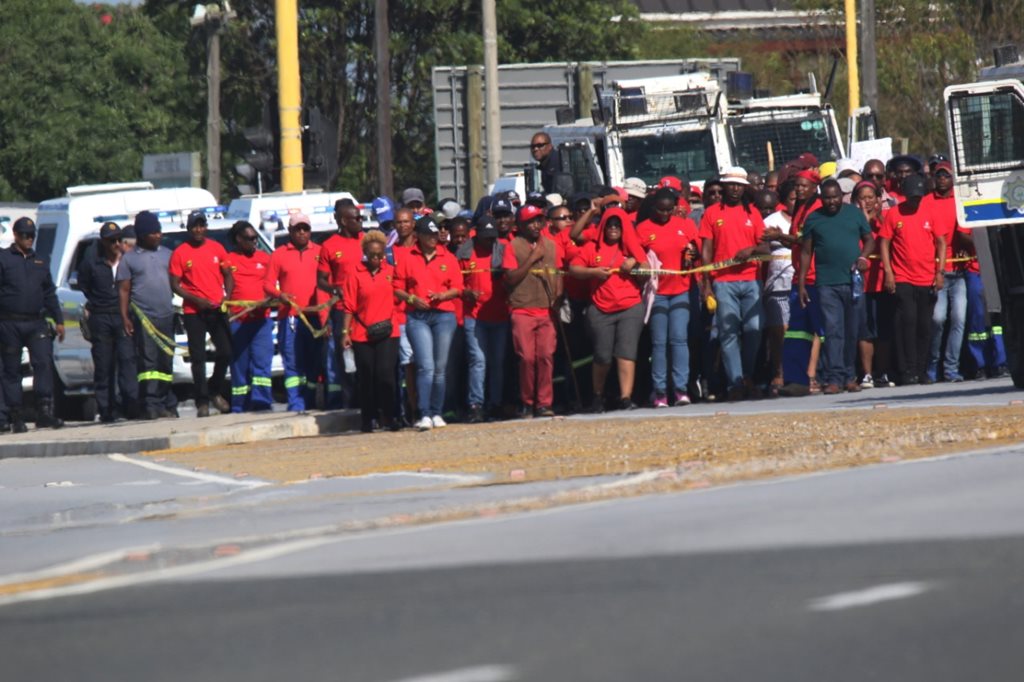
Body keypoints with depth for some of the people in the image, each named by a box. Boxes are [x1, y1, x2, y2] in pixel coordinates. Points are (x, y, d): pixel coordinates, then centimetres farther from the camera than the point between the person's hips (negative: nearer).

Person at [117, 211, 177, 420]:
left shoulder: (166, 254, 15)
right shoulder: (129, 259, 3)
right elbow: (124, 290, 1)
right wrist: (125, 317, -8)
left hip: (166, 316, 4)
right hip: (143, 316, -4)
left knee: (166, 361, 7)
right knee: (148, 361, -9)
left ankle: (167, 404, 13)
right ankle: (151, 405, -12)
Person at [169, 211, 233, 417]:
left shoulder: (217, 248, 7)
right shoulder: (180, 253, -3)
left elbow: (227, 274, 15)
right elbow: (174, 284, -3)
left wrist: (228, 296, -2)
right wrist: (196, 300, -15)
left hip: (217, 309, 3)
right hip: (193, 312, -3)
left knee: (225, 352, 0)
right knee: (198, 357, -2)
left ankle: (215, 391, 22)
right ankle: (202, 402, 1)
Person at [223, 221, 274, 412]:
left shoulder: (264, 258, 12)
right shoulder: (228, 260, 5)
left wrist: (268, 300, -5)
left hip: (261, 319, 1)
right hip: (237, 322, -1)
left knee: (261, 360, -12)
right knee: (239, 364, 3)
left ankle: (261, 402, -18)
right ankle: (240, 407, 7)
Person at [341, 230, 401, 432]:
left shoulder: (391, 271, 6)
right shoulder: (355, 273, 0)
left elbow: (396, 297, 12)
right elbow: (349, 306, 0)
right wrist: (345, 332, -4)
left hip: (387, 332, 0)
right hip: (362, 334, 0)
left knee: (385, 374, -11)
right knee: (366, 378, 5)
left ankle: (388, 417, -4)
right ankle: (367, 420, 14)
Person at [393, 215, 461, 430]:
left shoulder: (448, 259, 10)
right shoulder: (407, 259, 5)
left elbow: (457, 288, 8)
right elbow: (397, 288, 5)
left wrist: (442, 295, -11)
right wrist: (412, 298, -13)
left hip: (444, 315, 2)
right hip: (417, 317, -2)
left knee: (440, 368, 4)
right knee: (426, 366, -13)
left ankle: (436, 413, 14)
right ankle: (424, 415, -16)